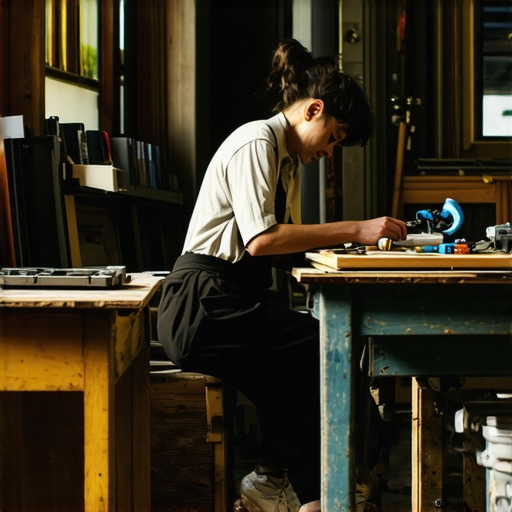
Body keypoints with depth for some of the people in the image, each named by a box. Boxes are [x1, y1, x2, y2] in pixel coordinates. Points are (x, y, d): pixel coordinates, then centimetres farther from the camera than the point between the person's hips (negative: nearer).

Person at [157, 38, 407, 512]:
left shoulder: (287, 158, 20)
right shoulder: (256, 143, -11)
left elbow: (285, 239, 14)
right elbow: (262, 240, -23)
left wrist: (350, 236, 0)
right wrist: (354, 229, -21)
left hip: (235, 303, 9)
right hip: (204, 306, -9)